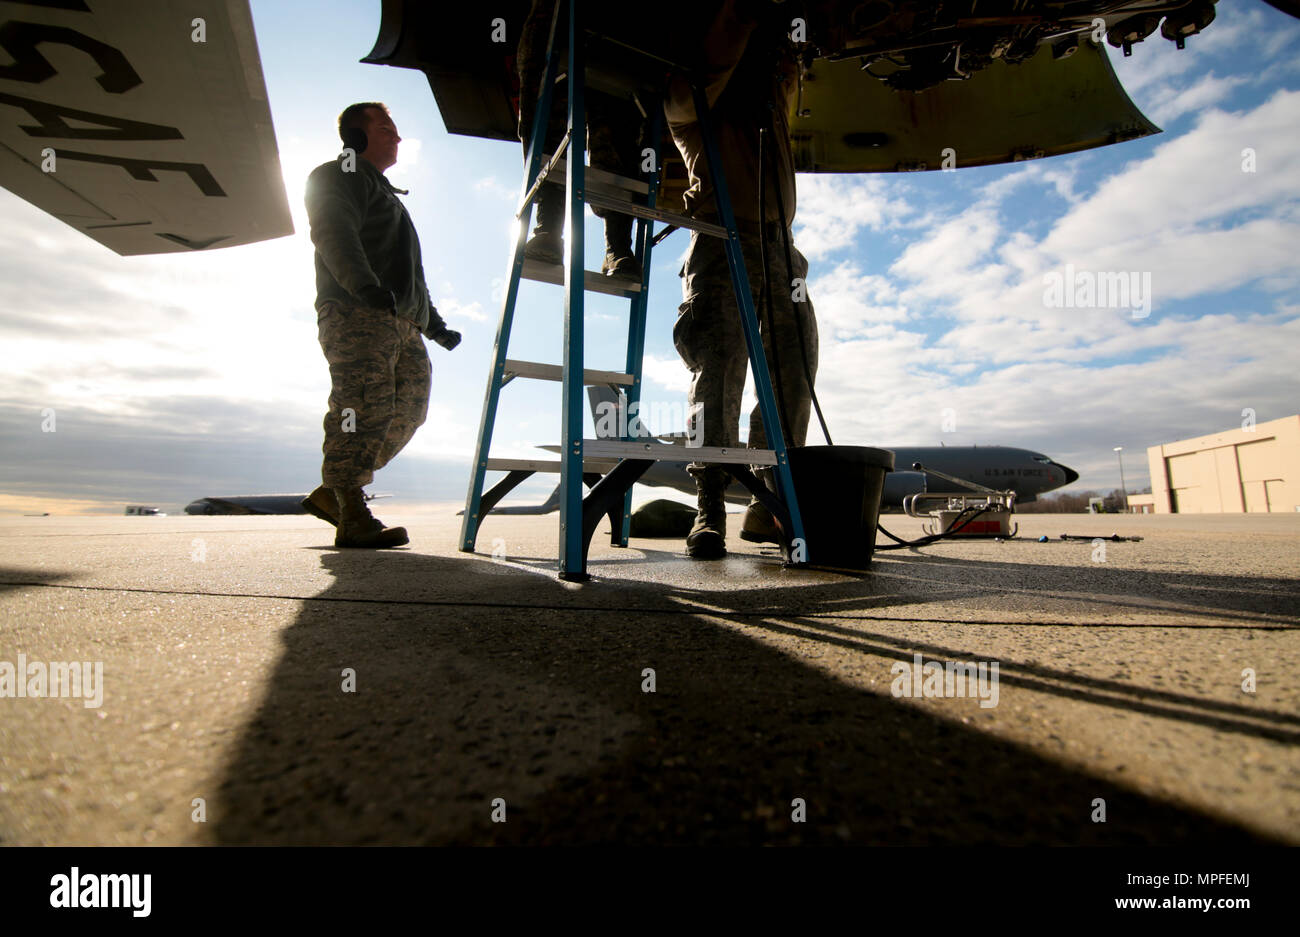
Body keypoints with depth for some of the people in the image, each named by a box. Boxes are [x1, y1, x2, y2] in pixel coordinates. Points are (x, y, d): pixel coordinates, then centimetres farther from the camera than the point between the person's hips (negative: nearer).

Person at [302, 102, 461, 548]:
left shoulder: (386, 194, 38)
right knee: (365, 408, -19)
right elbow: (334, 235, -10)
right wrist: (364, 285, -29)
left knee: (408, 409, -1)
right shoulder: (340, 176, 11)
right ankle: (353, 519, -17)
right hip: (355, 314, -8)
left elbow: (409, 274, 36)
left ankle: (332, 492, 7)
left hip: (403, 323, 8)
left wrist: (434, 324, 28)